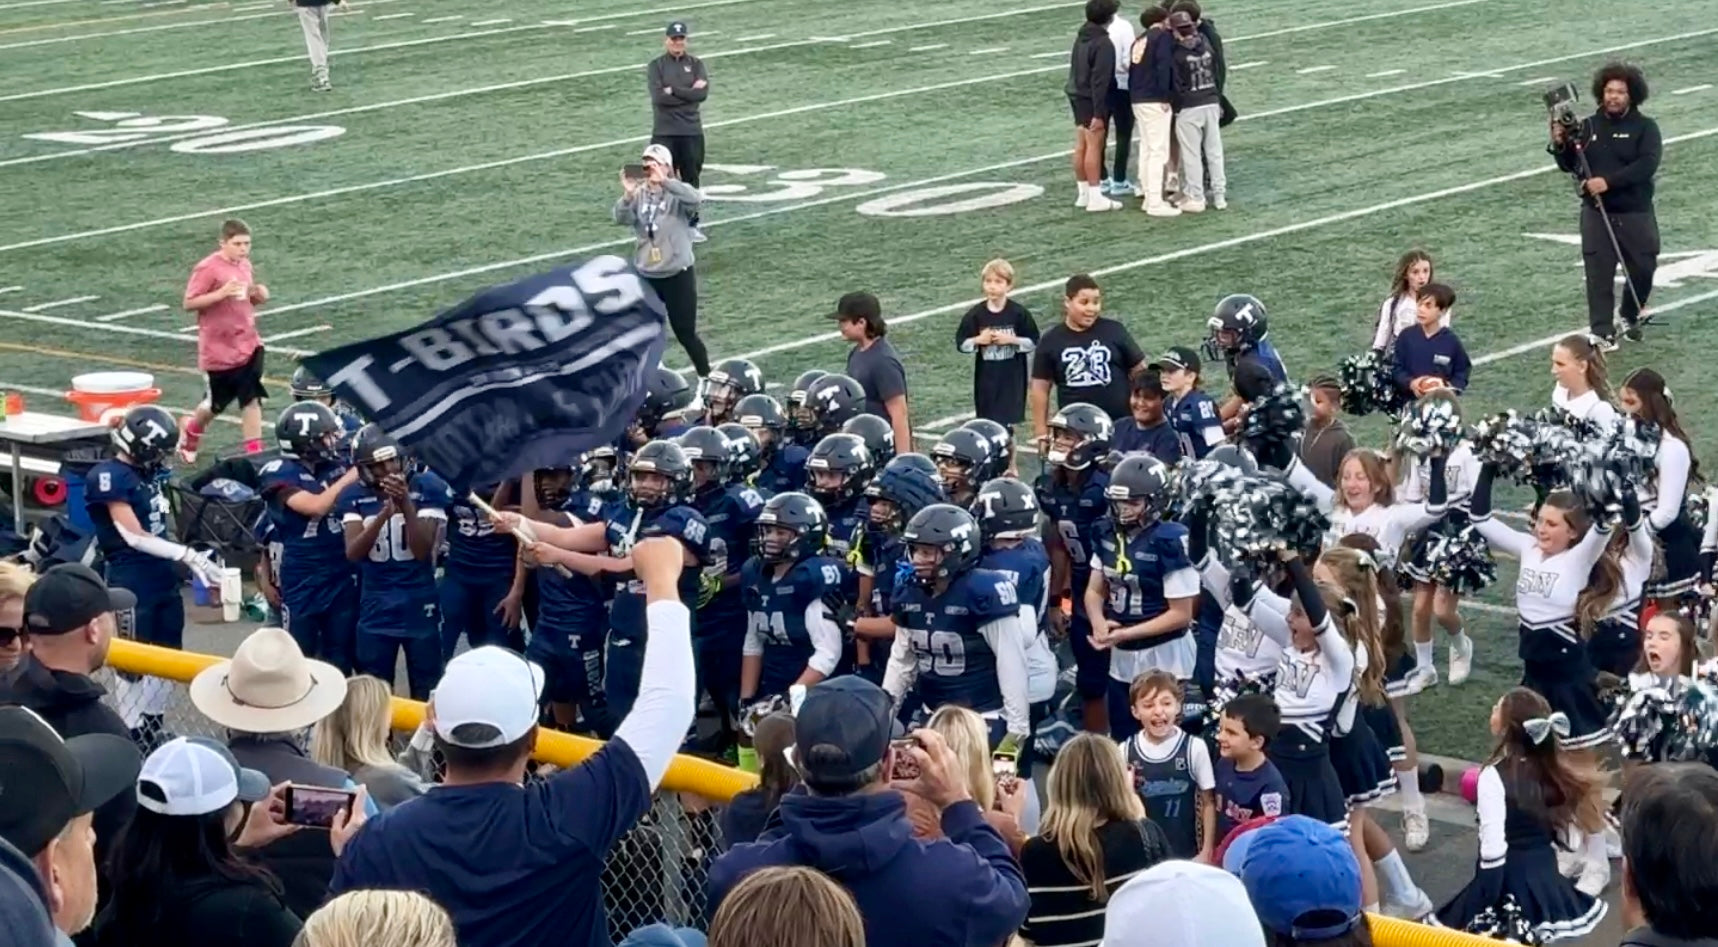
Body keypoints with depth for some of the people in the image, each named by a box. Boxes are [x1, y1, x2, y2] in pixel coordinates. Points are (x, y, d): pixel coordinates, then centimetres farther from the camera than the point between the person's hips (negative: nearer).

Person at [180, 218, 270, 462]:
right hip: (219, 348, -6)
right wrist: (221, 293, -27)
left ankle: (255, 451, 1)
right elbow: (189, 303, -16)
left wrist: (259, 295, 1)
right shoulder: (207, 268, -15)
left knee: (252, 398, -1)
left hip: (249, 344, 6)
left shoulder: (245, 265, 8)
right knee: (217, 402, 8)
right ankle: (190, 433, 36)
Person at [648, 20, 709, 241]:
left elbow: (703, 93, -10)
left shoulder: (696, 64, 6)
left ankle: (692, 224, 19)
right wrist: (689, 93, -12)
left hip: (692, 132, 2)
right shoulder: (656, 66, 1)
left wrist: (674, 91, -13)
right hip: (664, 133, -2)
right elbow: (658, 97, -14)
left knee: (691, 180, 9)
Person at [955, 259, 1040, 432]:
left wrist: (1011, 340, -16)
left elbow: (1032, 343, -3)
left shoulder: (1019, 314, -7)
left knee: (1007, 420, -3)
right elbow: (961, 343, 3)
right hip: (986, 377, 2)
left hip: (1012, 377, -2)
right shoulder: (975, 315, -3)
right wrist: (978, 340, -14)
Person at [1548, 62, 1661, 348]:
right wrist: (1560, 145, -11)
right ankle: (1602, 332, 0)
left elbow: (1647, 165, -17)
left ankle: (1629, 316, 31)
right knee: (1599, 273, -4)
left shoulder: (1645, 128, -3)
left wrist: (1608, 181, -25)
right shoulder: (1588, 128, 6)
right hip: (1596, 214, 1)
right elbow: (1570, 165, 10)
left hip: (1636, 214, -1)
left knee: (1643, 269, 5)